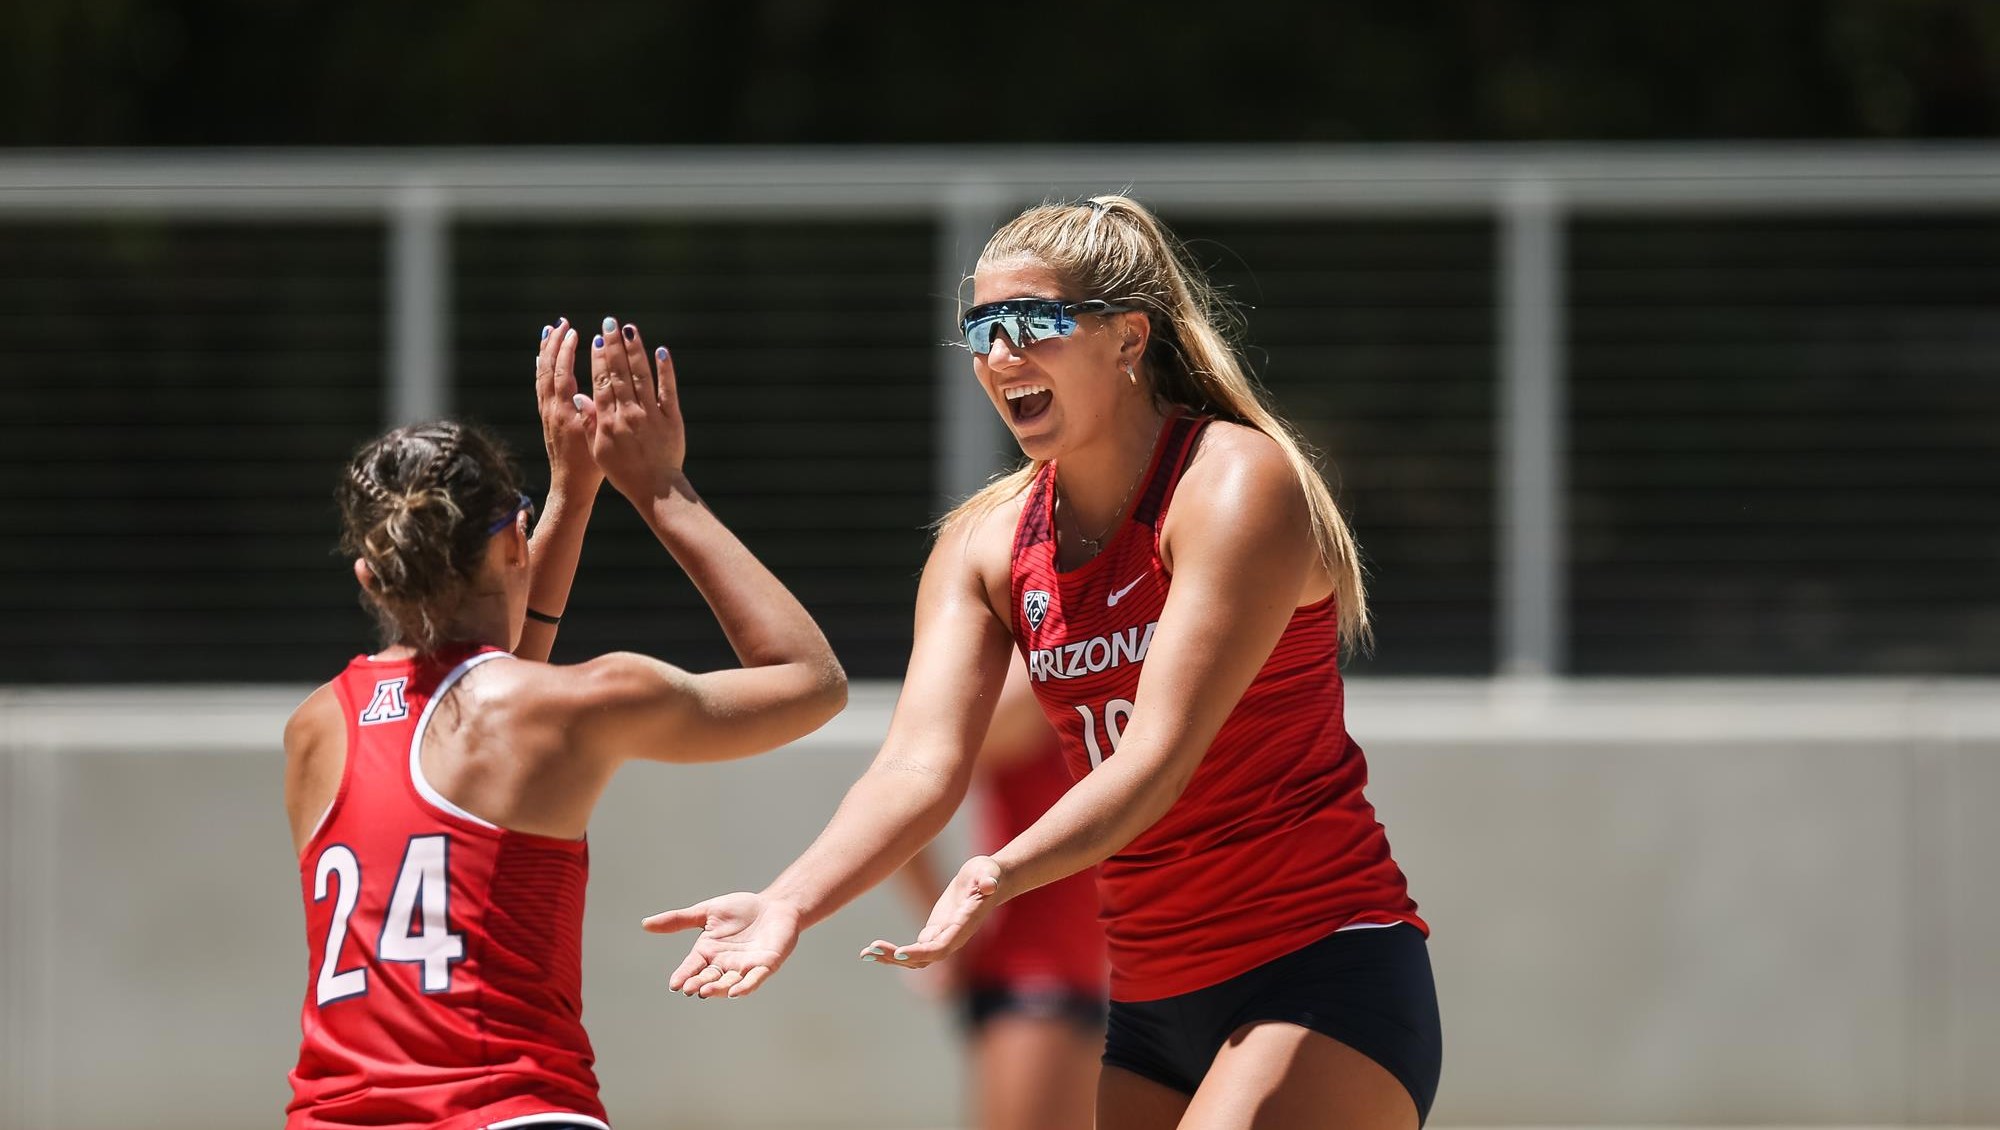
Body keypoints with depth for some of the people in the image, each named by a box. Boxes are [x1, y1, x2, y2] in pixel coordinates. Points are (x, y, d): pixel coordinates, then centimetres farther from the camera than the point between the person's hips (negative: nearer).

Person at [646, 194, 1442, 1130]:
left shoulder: (1239, 483, -13)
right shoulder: (985, 544, 6)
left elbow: (1161, 754, -23)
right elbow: (920, 765, -6)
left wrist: (1007, 873, -39)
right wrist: (791, 902, -25)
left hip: (1321, 977, -7)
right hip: (1155, 1006, 7)